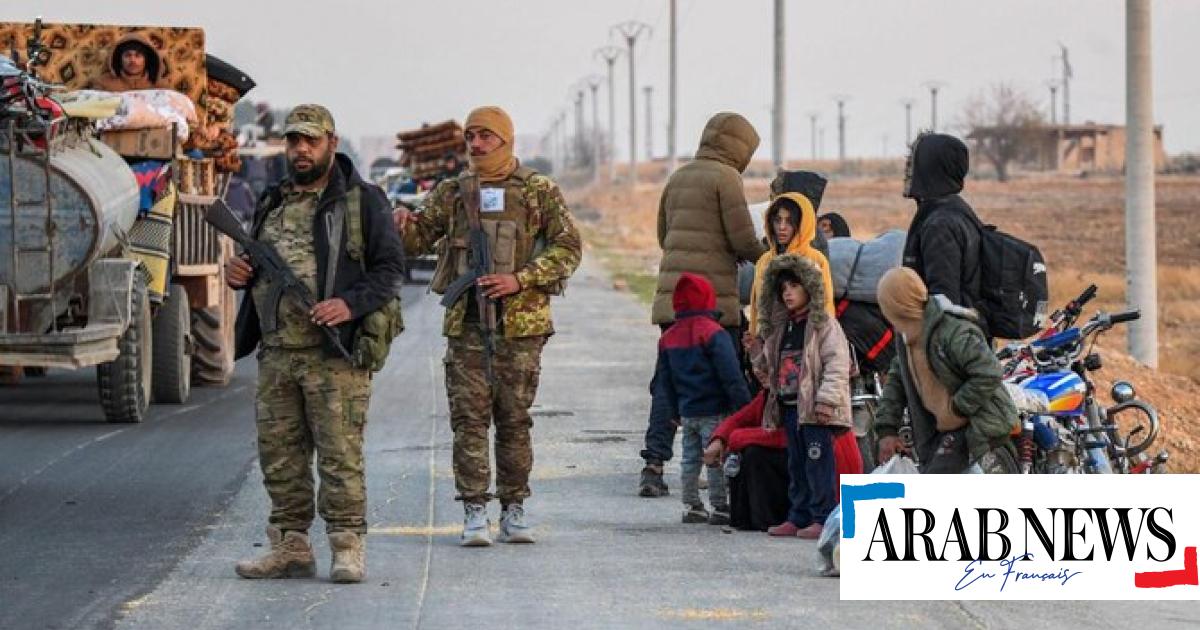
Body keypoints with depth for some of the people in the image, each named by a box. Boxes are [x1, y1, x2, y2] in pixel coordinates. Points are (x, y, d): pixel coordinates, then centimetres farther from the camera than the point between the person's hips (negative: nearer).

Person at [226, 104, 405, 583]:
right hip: (276, 354, 6)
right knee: (279, 455, 7)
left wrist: (351, 304, -21)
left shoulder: (362, 201, 0)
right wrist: (238, 272, 6)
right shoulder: (273, 203, 18)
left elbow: (388, 268, -6)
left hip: (334, 352, -6)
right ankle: (290, 547, 14)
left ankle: (348, 547, -3)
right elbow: (258, 265, 30)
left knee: (340, 454, -7)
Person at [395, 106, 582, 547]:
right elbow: (417, 241, 13)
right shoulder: (452, 192, 11)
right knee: (469, 417, -4)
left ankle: (513, 511, 12)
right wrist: (403, 225, -11)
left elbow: (568, 248, 0)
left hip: (520, 322, -1)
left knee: (514, 419, 4)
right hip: (466, 321, 1)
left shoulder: (539, 191, 4)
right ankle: (474, 513, -3)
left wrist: (519, 280, -13)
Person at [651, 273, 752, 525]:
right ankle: (719, 508, 0)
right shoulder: (713, 333, -15)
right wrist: (743, 404, -12)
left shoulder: (668, 337, 7)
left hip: (687, 411, 6)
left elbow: (665, 380, 14)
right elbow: (731, 374, -17)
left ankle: (691, 506, 18)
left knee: (690, 459, 14)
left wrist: (675, 410, 23)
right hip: (714, 411, -6)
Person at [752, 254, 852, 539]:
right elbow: (771, 366, 28)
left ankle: (824, 518, -6)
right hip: (789, 406, 8)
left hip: (815, 409, -8)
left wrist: (827, 399, -20)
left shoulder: (824, 324, -6)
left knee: (818, 463, -8)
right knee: (796, 465, 12)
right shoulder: (781, 329, 18)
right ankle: (798, 517, 17)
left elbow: (837, 364, -14)